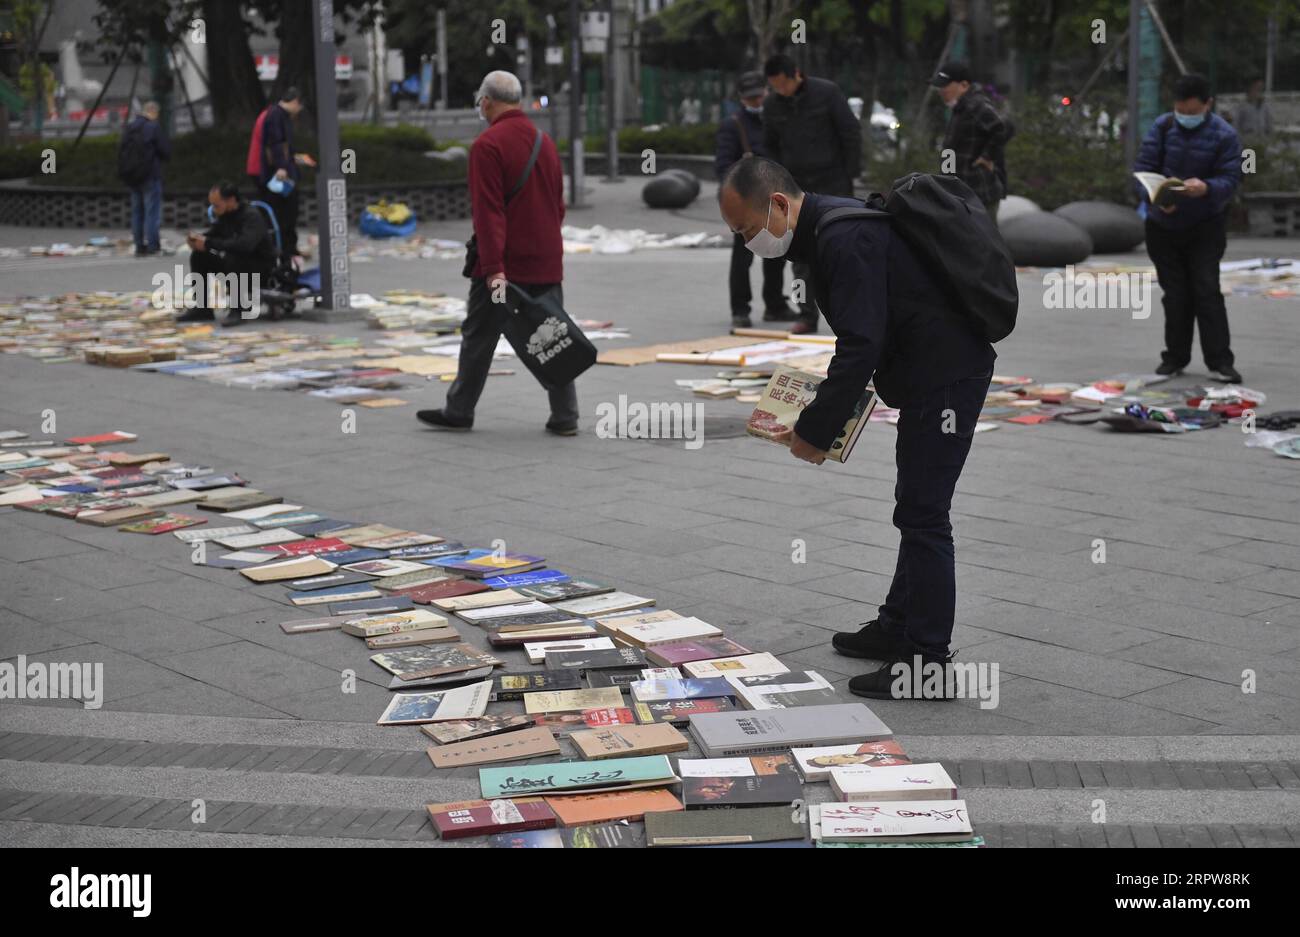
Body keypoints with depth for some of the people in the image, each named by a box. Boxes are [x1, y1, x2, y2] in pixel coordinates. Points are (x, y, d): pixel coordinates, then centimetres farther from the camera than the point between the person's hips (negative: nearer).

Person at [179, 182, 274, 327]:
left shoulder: (252, 216, -25)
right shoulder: (224, 215, -1)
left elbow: (245, 244, -41)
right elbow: (213, 233, 12)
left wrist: (208, 243, -36)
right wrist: (198, 238, -13)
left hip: (260, 265, -8)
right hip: (237, 261, 8)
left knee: (232, 259, -36)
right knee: (198, 256, -4)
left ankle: (238, 310, -22)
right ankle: (202, 308, 0)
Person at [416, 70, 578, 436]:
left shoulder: (488, 145, -12)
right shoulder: (545, 142, 11)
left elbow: (488, 211, -19)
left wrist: (494, 267, -22)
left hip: (503, 266, -6)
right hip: (547, 264, 6)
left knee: (478, 337, 6)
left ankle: (459, 411, 16)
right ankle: (565, 417, 6)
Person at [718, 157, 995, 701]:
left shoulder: (845, 239, -22)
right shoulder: (827, 232, 11)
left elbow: (861, 345, -27)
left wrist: (815, 431, -20)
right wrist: (824, 414, 12)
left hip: (946, 377, -11)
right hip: (927, 375, 11)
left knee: (923, 516, -7)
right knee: (916, 509, 19)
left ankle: (927, 663, -1)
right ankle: (899, 629, 32)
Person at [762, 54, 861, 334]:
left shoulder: (827, 92, -7)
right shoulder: (772, 104, 4)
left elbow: (851, 133, -5)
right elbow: (771, 146, 15)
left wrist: (850, 175, -7)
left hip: (832, 184, -4)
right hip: (797, 188, 4)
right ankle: (807, 316, 7)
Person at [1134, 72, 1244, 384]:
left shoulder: (1224, 135, -10)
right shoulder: (1163, 127, -3)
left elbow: (1230, 179, -14)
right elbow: (1143, 168, -6)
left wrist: (1206, 188, -36)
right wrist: (1153, 196, -26)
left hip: (1205, 227, -3)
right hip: (1163, 225, 3)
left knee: (1207, 291, -9)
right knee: (1175, 294, 10)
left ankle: (1220, 362, -7)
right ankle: (1176, 357, 20)